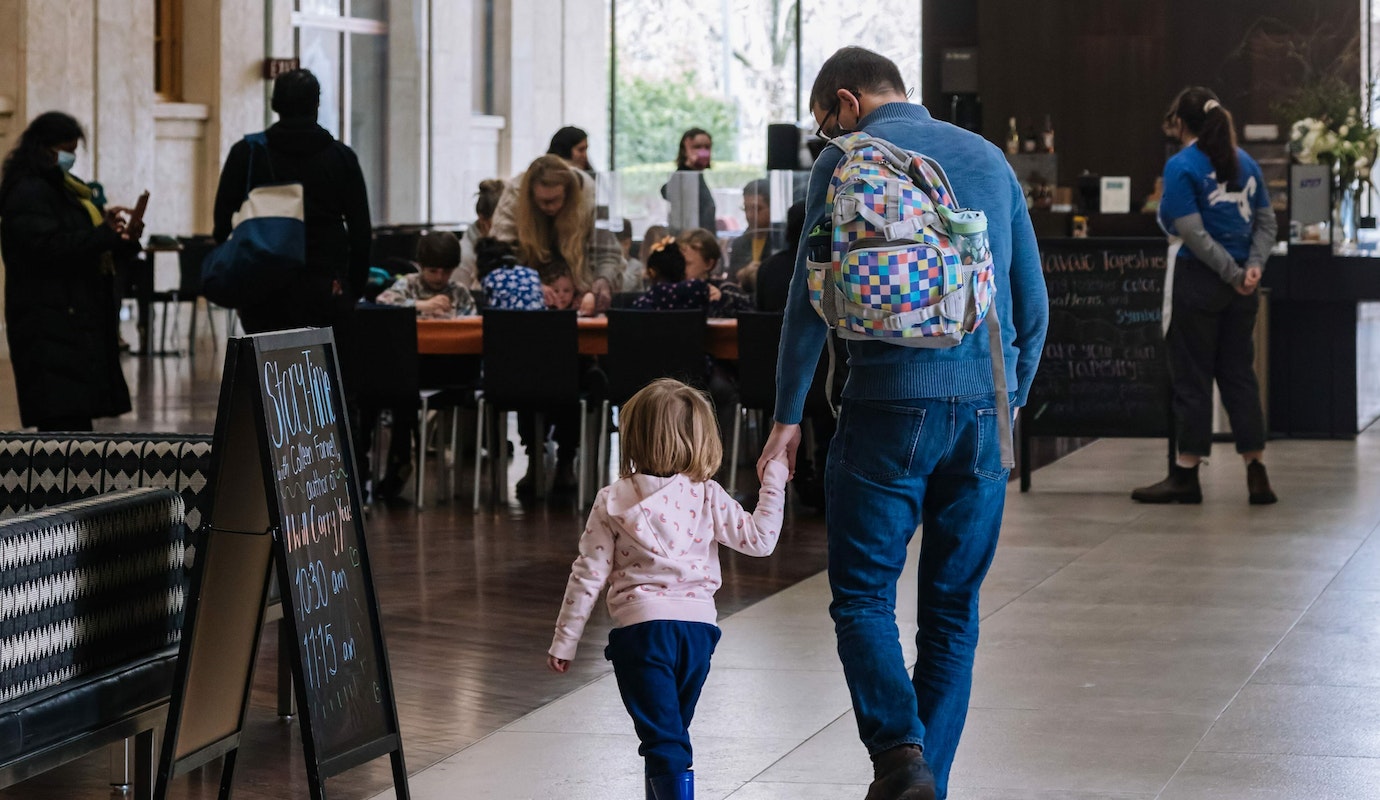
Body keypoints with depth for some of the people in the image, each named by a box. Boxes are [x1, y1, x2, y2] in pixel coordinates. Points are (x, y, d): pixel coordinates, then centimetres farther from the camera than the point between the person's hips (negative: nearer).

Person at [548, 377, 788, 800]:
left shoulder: (613, 502, -2)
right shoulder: (707, 498, 0)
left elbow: (589, 575, -3)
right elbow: (759, 539, 2)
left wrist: (564, 640, 4)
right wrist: (774, 481, 11)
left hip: (640, 627, -3)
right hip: (697, 626, 3)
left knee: (662, 738, -6)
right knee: (671, 732, 20)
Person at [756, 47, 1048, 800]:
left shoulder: (848, 159, 1)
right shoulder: (989, 158, 17)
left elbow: (811, 295, -2)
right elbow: (1032, 304, 17)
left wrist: (787, 415, 3)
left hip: (892, 399, -5)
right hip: (984, 403, 5)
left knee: (862, 595, 0)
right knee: (953, 611, 10)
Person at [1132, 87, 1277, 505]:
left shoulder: (1182, 166, -11)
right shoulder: (1245, 163, 10)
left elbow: (1193, 233, -18)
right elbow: (1266, 222, 8)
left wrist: (1234, 273, -13)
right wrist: (1253, 265, -4)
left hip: (1197, 282, -6)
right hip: (1240, 291, 6)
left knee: (1191, 376, 2)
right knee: (1239, 373, 10)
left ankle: (1186, 475, 8)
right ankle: (1257, 474, 6)